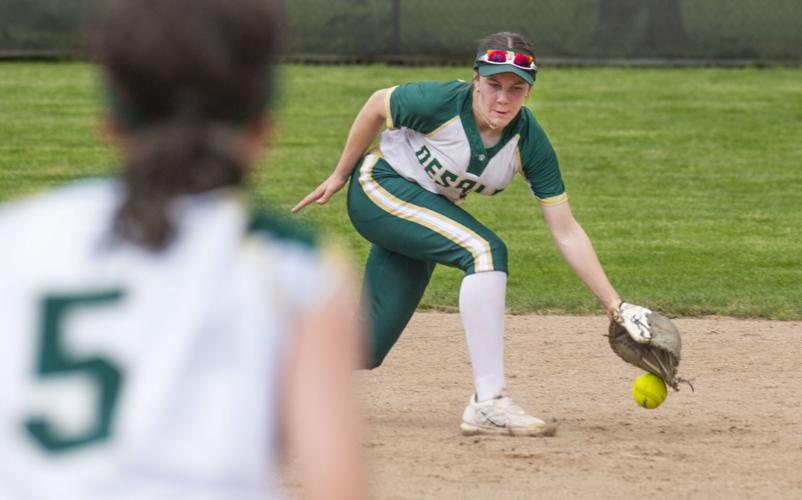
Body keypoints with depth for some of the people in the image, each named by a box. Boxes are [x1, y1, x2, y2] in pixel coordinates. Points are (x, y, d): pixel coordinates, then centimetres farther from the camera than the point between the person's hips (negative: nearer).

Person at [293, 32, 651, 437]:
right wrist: (340, 175, 3)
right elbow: (378, 104, -8)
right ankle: (488, 405, -32)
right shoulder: (440, 103, -28)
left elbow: (566, 233, -16)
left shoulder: (530, 144, -17)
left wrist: (614, 304, -22)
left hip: (426, 210, 6)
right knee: (485, 251, -29)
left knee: (366, 348, 4)